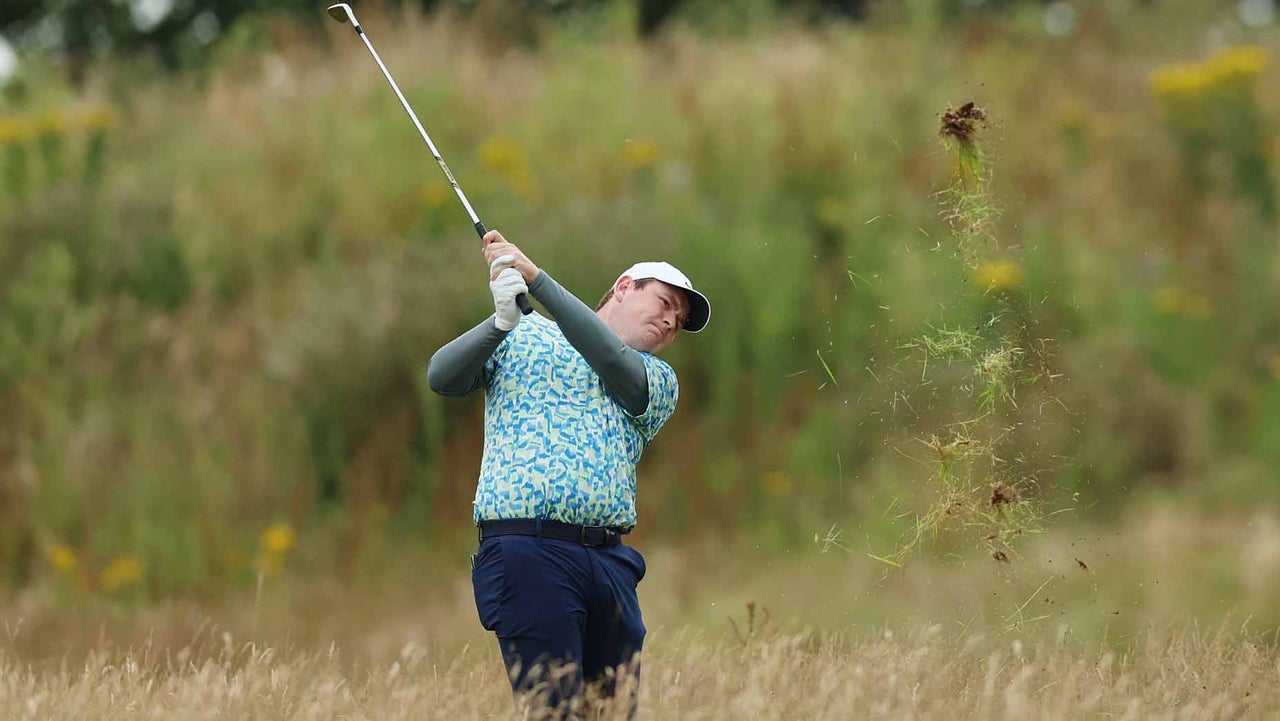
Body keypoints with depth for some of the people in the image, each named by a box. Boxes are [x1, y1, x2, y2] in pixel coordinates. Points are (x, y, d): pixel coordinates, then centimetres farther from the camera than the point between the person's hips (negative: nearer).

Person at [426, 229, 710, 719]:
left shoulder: (659, 380, 22)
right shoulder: (524, 336, 18)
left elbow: (612, 362, -1)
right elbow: (442, 378, 5)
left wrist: (535, 278, -8)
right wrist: (502, 321, -13)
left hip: (611, 563, 4)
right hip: (526, 550, -4)